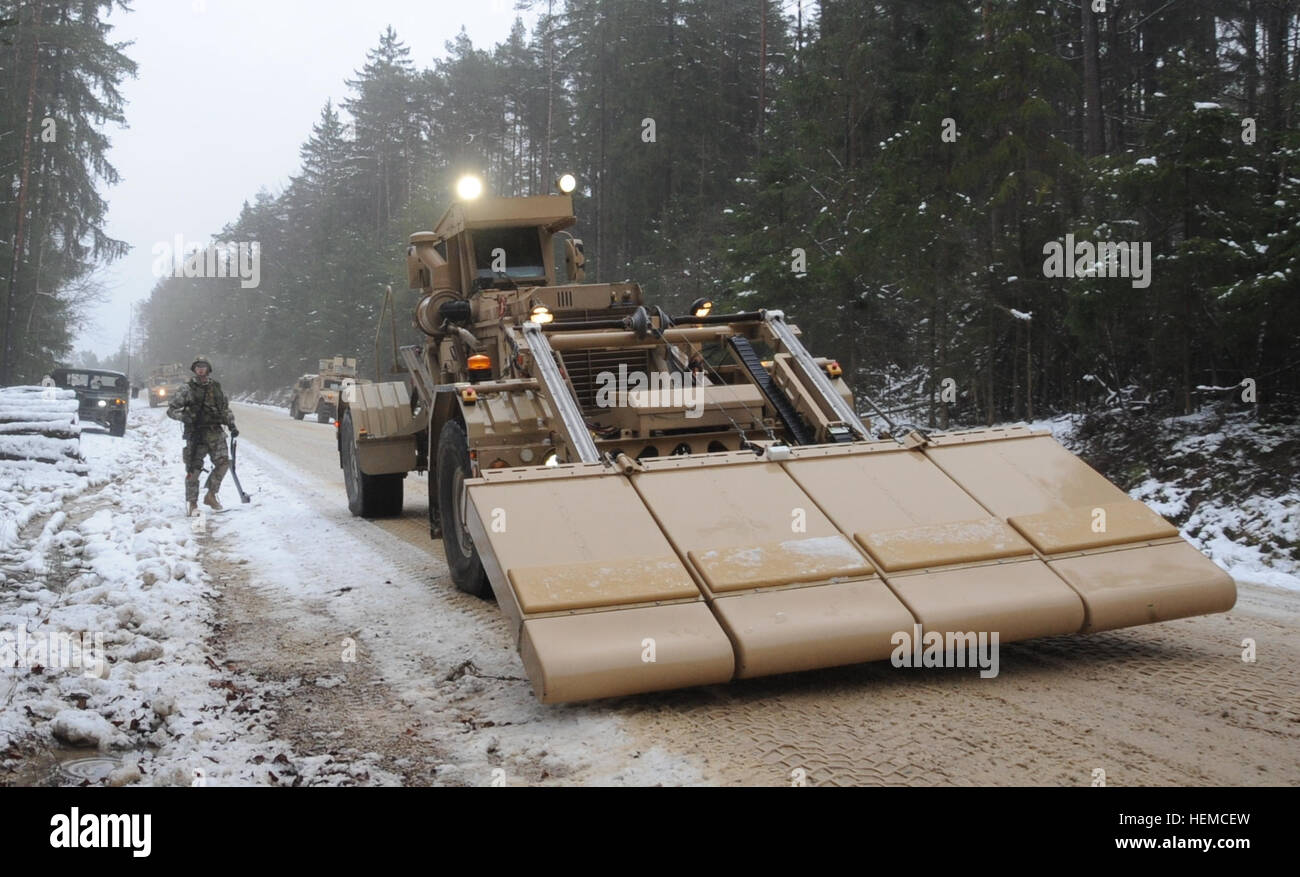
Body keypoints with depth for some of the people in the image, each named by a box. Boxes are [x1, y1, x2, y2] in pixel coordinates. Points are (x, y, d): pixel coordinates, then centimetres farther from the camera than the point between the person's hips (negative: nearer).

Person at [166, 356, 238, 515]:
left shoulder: (216, 388, 14)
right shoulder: (187, 389, 3)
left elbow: (225, 409, 24)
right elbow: (171, 409, 4)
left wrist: (232, 425, 11)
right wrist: (182, 416, -16)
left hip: (215, 432, 3)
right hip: (195, 434, -3)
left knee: (223, 462, -10)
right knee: (194, 468, -4)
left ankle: (211, 495, 5)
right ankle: (191, 503, 5)